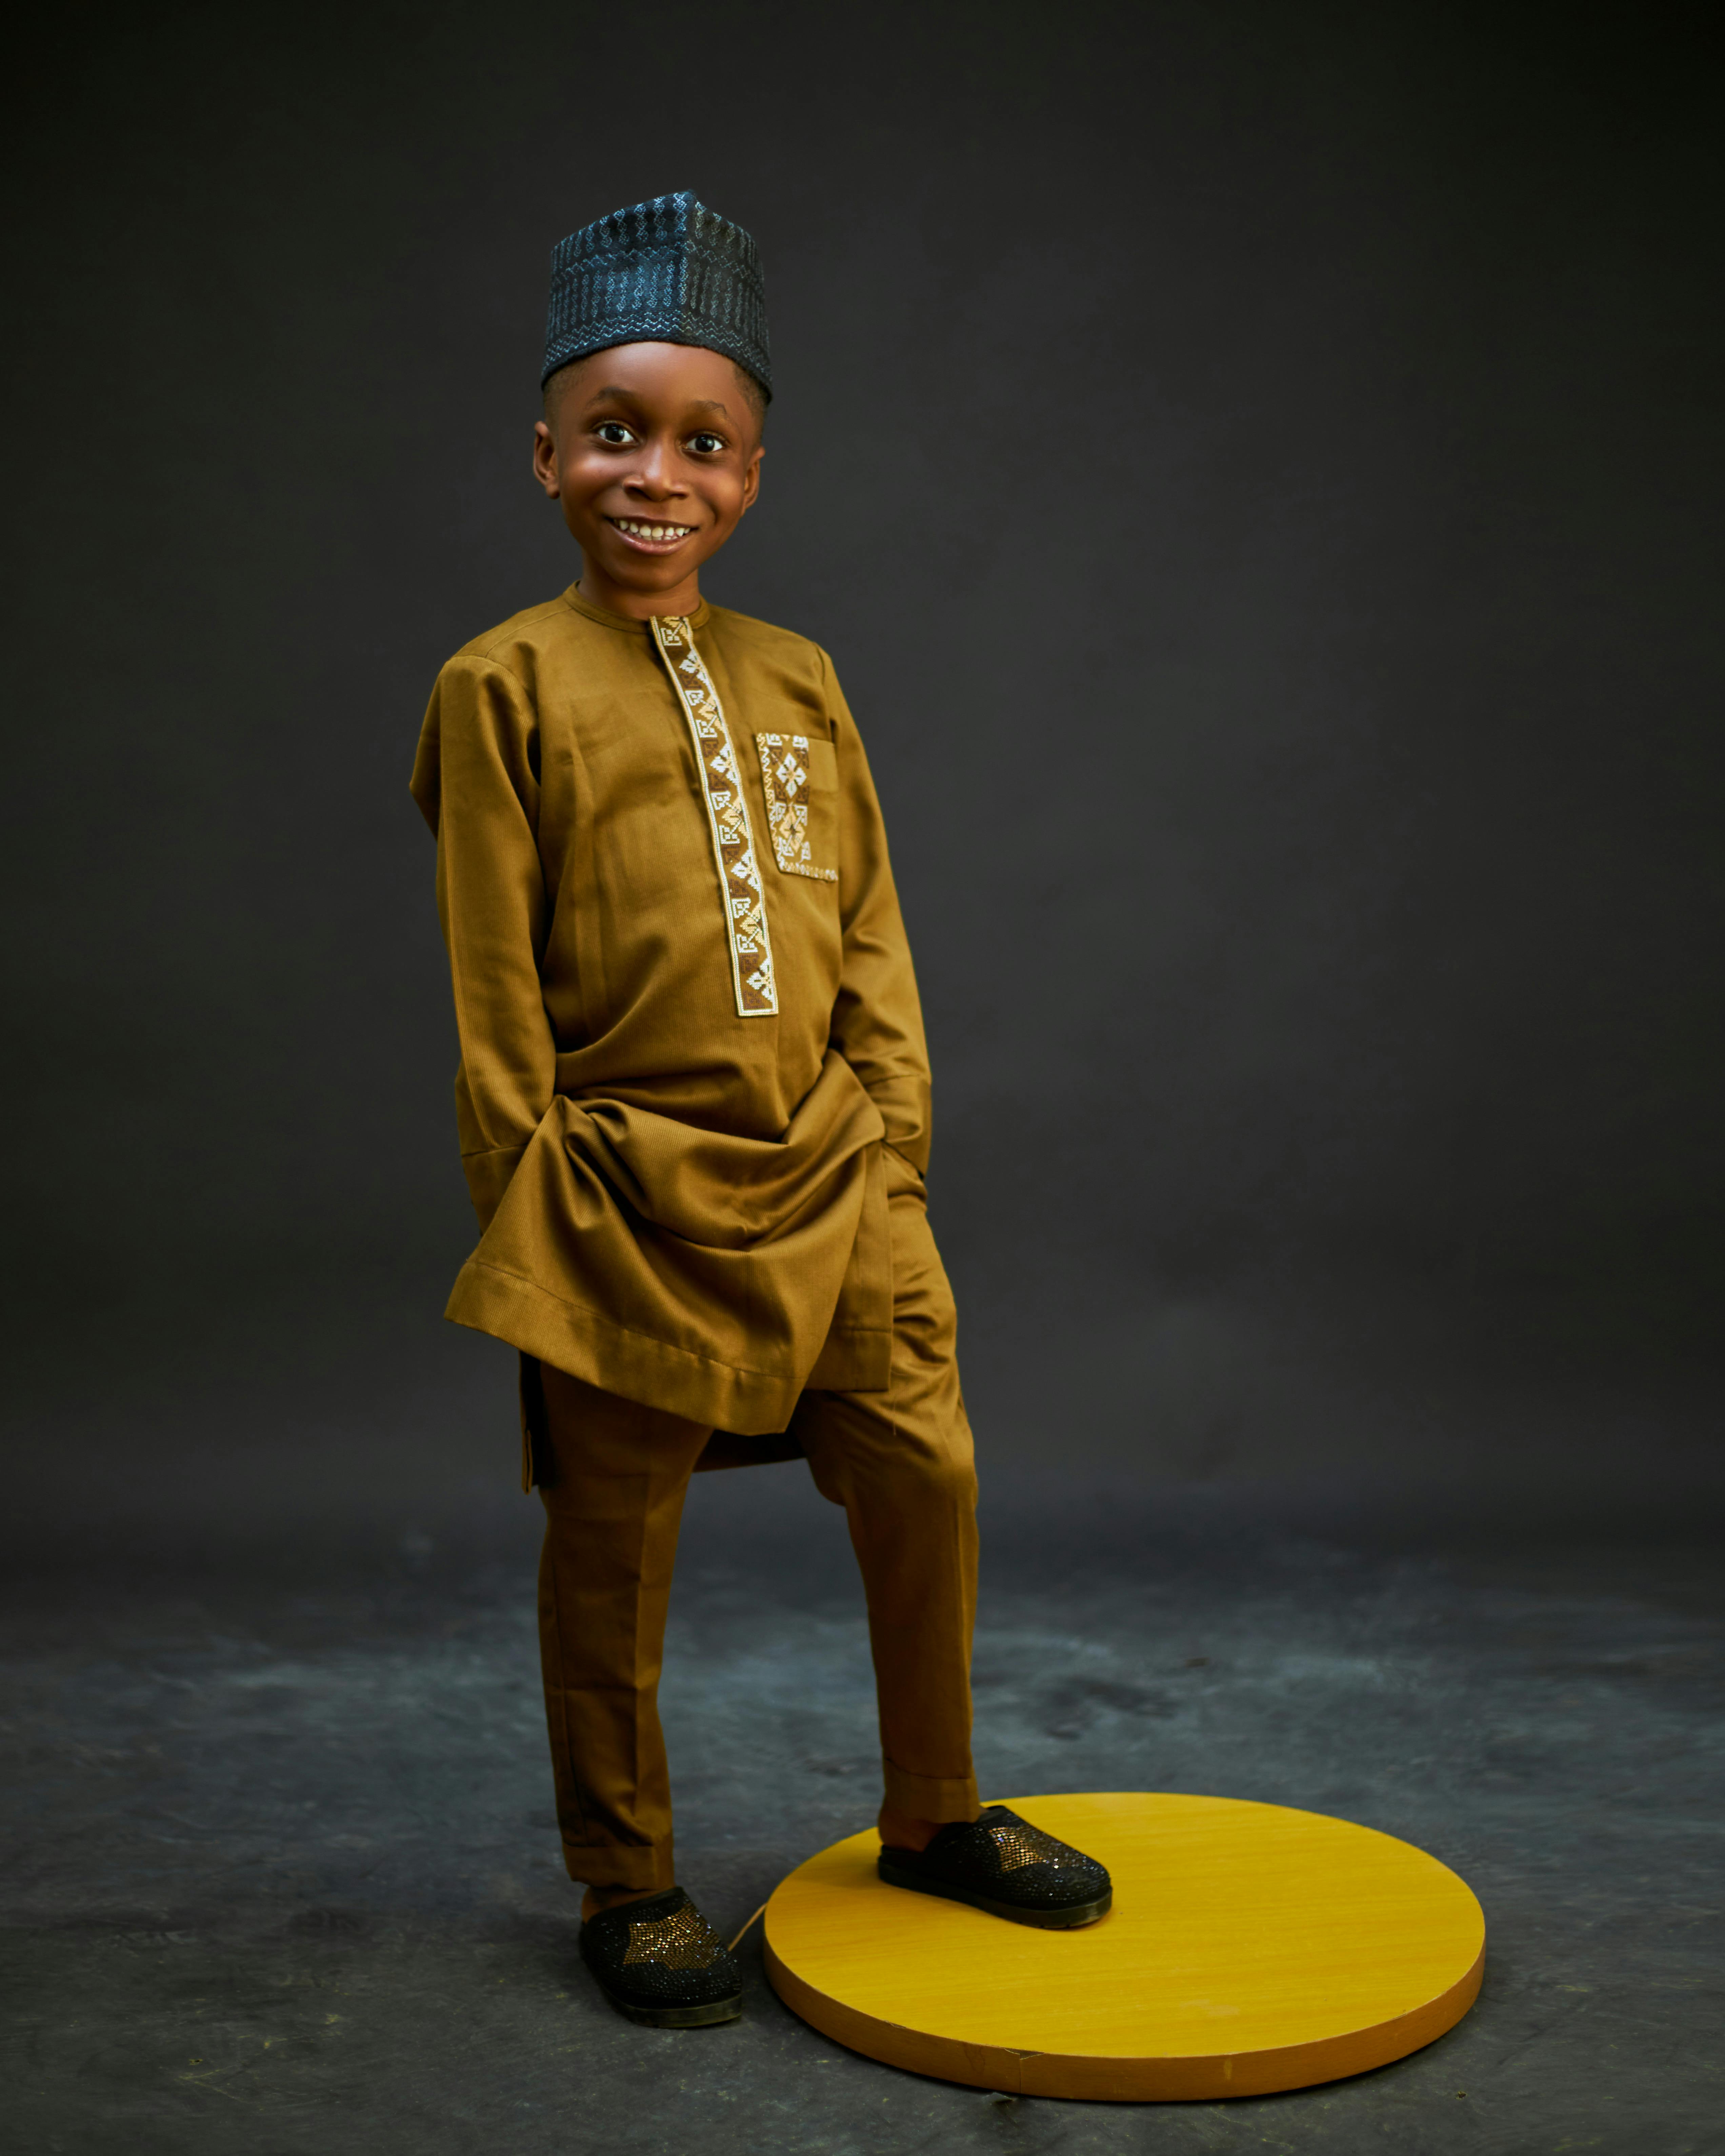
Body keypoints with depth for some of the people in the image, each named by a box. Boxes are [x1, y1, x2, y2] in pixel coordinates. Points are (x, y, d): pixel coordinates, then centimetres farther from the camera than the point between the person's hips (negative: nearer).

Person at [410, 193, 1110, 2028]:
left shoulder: (798, 682, 10)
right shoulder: (506, 685, -4)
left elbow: (868, 928, 13)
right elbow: (490, 987, -5)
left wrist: (893, 1135, 4)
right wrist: (531, 1227, -7)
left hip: (831, 1186, 5)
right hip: (632, 1201, -4)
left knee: (927, 1479, 8)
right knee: (612, 1549, 7)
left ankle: (935, 1816, 31)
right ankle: (626, 1887, 27)